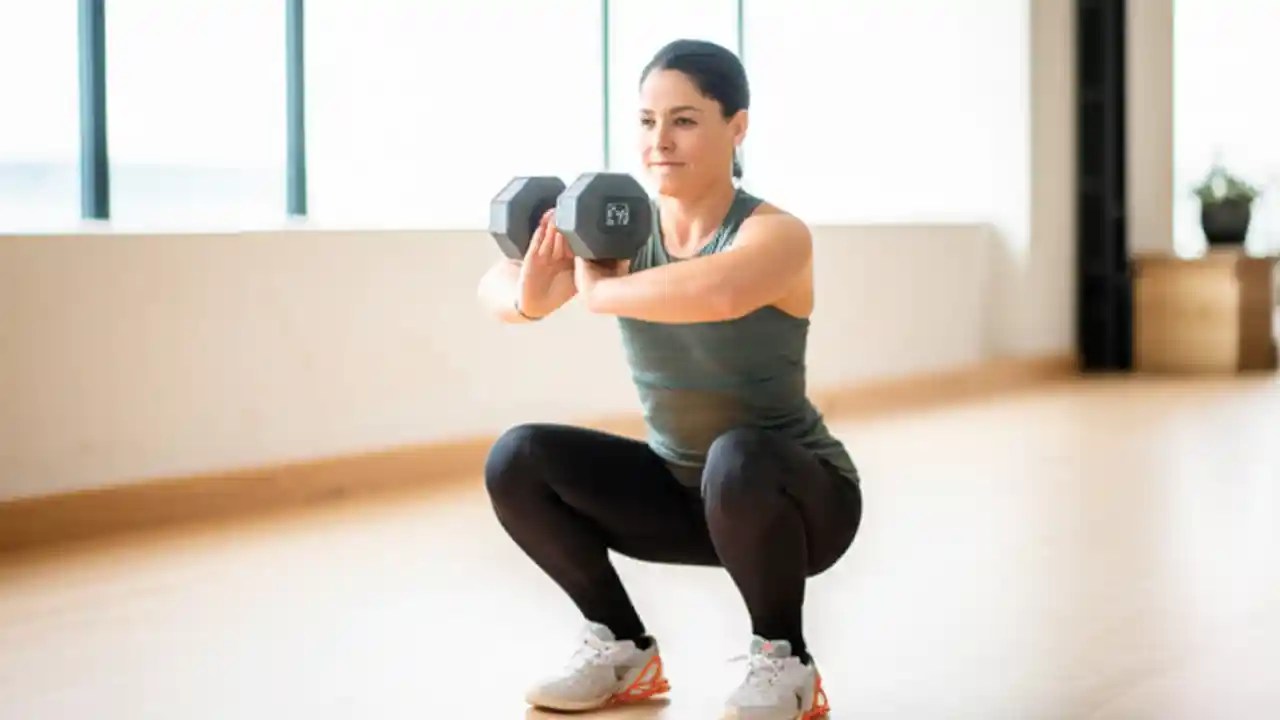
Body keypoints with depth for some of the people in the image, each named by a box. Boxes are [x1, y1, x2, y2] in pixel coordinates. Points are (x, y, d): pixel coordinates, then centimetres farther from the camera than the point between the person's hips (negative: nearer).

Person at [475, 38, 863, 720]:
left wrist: (599, 292, -33)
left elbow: (719, 293, -47)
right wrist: (527, 294, -35)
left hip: (796, 497, -5)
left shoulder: (776, 234, -24)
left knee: (738, 460, -38)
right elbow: (495, 284, -12)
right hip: (679, 490, 5)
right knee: (516, 461, -11)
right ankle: (623, 650, 6)